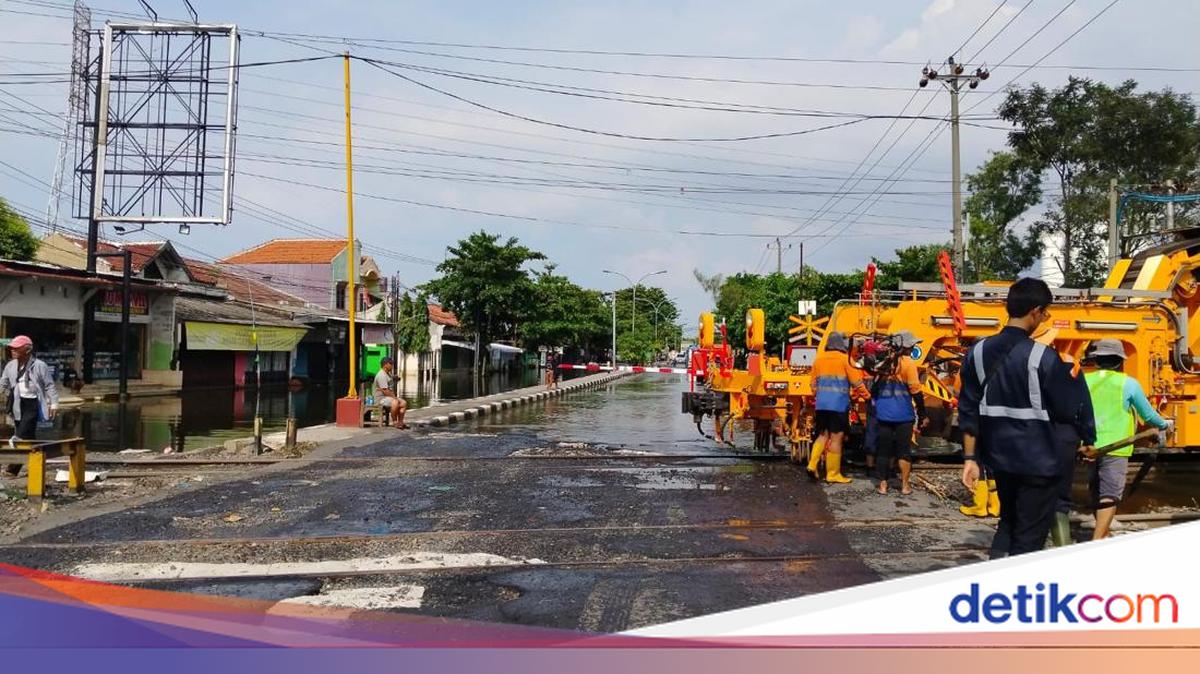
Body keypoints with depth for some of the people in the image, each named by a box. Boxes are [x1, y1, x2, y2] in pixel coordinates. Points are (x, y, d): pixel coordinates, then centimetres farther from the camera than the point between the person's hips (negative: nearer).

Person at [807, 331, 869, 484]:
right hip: (838, 405, -5)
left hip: (821, 404, 5)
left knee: (823, 435, 17)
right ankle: (833, 474, 5)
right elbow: (857, 383, -7)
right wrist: (867, 397, 7)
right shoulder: (845, 359, -6)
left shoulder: (819, 359, 9)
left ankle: (812, 464, 3)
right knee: (836, 438, 1)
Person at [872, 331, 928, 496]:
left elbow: (874, 388, 14)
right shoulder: (907, 362, -8)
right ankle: (905, 485, 9)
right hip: (903, 415, -4)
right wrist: (922, 415, -5)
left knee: (883, 450, 7)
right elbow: (915, 390, -10)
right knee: (904, 450, 6)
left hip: (883, 414, 4)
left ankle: (882, 484, 9)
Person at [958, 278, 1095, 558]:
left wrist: (970, 458, 6)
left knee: (1008, 522, 24)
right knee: (1028, 536, 5)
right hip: (1037, 461, -5)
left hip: (999, 457, 5)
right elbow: (1068, 412, -9)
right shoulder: (1044, 357, -16)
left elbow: (968, 411, 2)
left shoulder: (978, 352, 0)